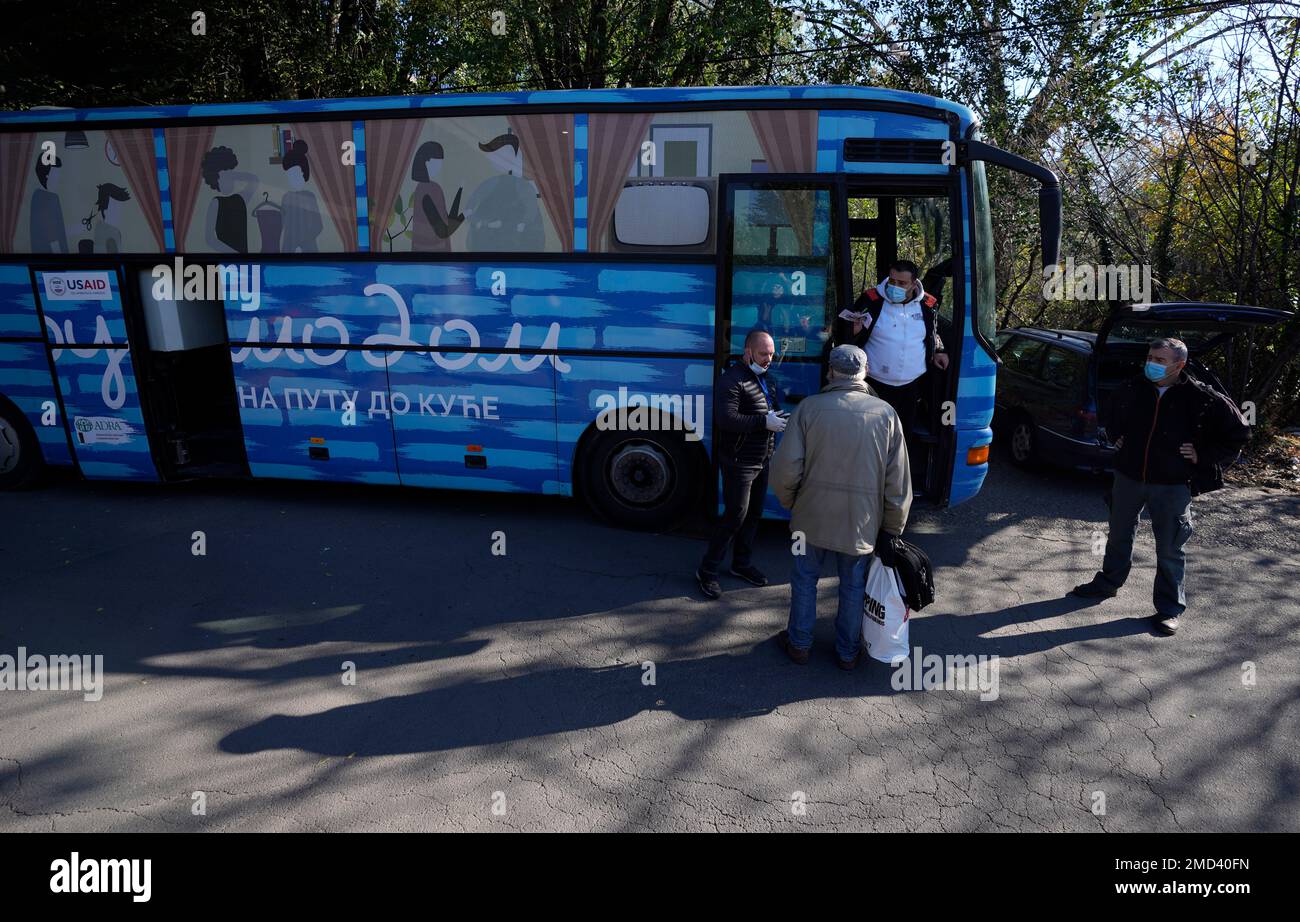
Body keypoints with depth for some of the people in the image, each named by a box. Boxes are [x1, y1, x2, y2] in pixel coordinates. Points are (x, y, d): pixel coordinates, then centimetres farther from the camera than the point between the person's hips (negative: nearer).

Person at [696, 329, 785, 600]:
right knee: (736, 515, -7)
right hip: (739, 462, -9)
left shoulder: (764, 379, 15)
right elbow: (726, 419, -27)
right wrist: (764, 422, -29)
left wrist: (778, 418, 8)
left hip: (761, 461, 9)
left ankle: (742, 564, 32)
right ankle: (707, 571, 5)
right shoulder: (732, 380, -16)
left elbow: (772, 409, 29)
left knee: (753, 514, 16)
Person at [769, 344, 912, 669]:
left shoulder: (810, 407, -10)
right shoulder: (885, 413, -5)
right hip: (861, 520, 1)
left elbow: (786, 466, -12)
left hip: (812, 516, -1)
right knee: (853, 585, 18)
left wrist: (789, 501, 8)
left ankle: (799, 644, 32)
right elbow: (898, 480, -3)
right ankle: (848, 652, 31)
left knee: (805, 579, 18)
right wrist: (893, 527, 8)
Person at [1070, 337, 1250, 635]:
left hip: (1172, 487, -3)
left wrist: (1202, 456, -7)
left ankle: (1170, 609, 16)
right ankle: (1107, 584, 38)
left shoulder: (1202, 398, -12)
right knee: (1119, 537, 19)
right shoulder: (1133, 389, -2)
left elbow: (1239, 434, -2)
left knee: (1169, 549, 4)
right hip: (1128, 477, 4)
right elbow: (1110, 416, 22)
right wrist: (1117, 438, 9)